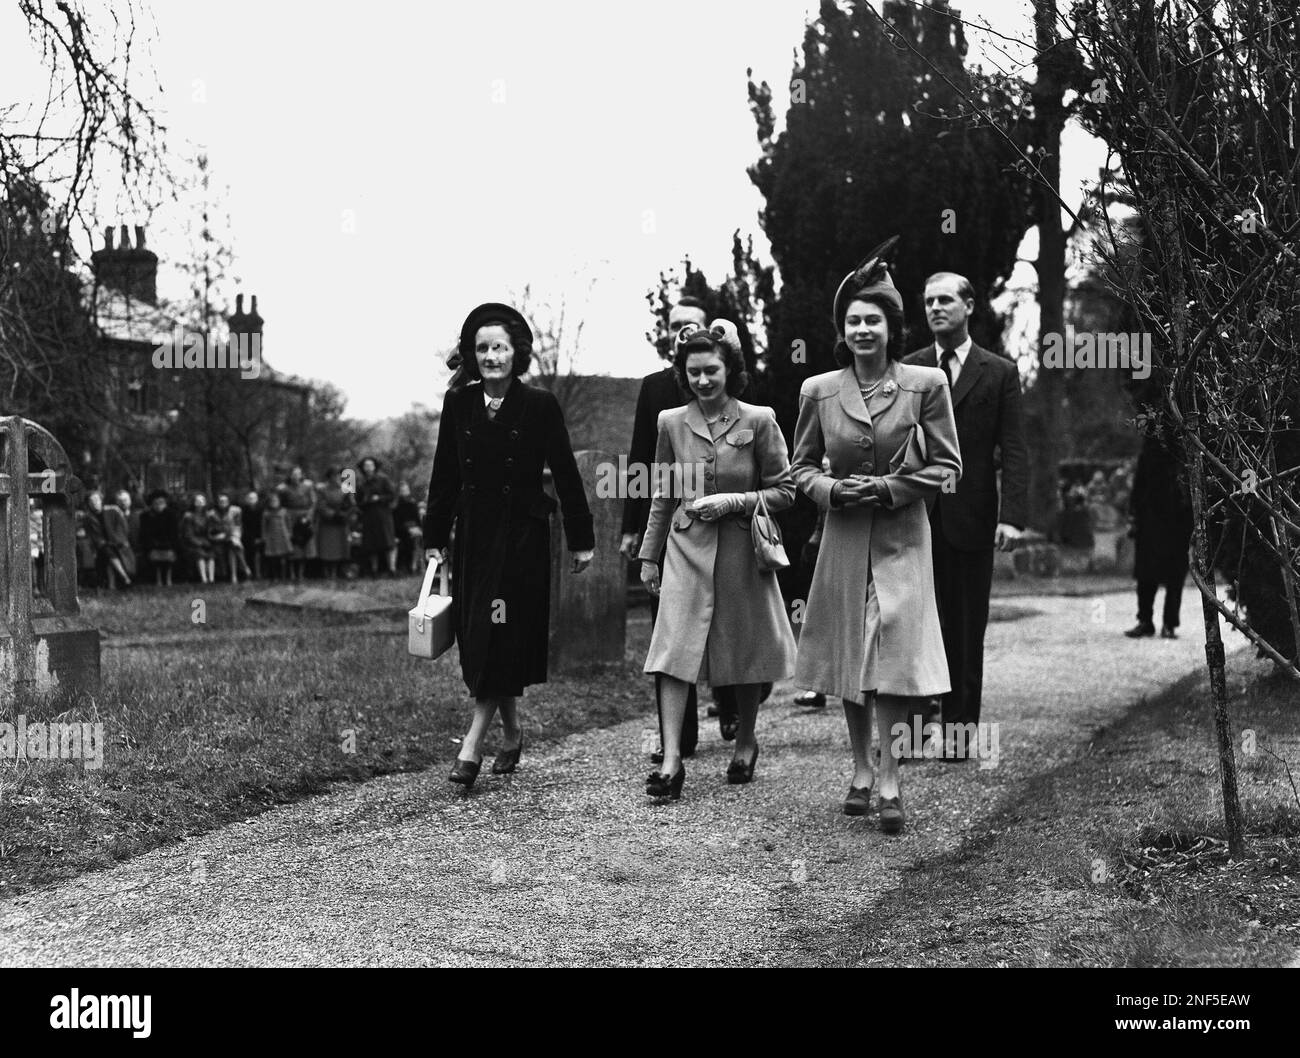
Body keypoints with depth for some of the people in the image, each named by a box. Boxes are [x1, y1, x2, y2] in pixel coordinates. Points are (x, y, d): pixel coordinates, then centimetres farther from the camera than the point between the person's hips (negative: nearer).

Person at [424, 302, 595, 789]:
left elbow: (566, 474, -1)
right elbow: (444, 475, 9)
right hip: (473, 532, 4)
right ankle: (512, 735, 20)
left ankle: (472, 746, -9)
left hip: (522, 533, -4)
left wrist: (581, 540, -1)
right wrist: (435, 539, 8)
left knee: (502, 636, -8)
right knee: (477, 638, 5)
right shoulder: (458, 403, 5)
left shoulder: (540, 406, -5)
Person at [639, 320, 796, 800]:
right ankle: (671, 760, -14)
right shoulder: (671, 423, 2)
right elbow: (663, 496, 12)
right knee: (674, 649, -12)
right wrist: (648, 556, 13)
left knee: (745, 654, 11)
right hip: (686, 550, 1)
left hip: (742, 552, -1)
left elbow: (784, 490, -1)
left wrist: (734, 500, -15)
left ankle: (745, 743, 32)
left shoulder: (759, 421, -5)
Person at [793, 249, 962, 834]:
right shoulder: (818, 391, 2)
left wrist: (889, 487, -13)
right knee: (848, 656, 8)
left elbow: (947, 465, 0)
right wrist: (831, 490, -10)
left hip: (902, 538, -2)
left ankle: (889, 780, -4)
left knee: (896, 652, -9)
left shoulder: (925, 385, -4)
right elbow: (803, 465, 11)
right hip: (844, 539, 3)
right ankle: (861, 771, 21)